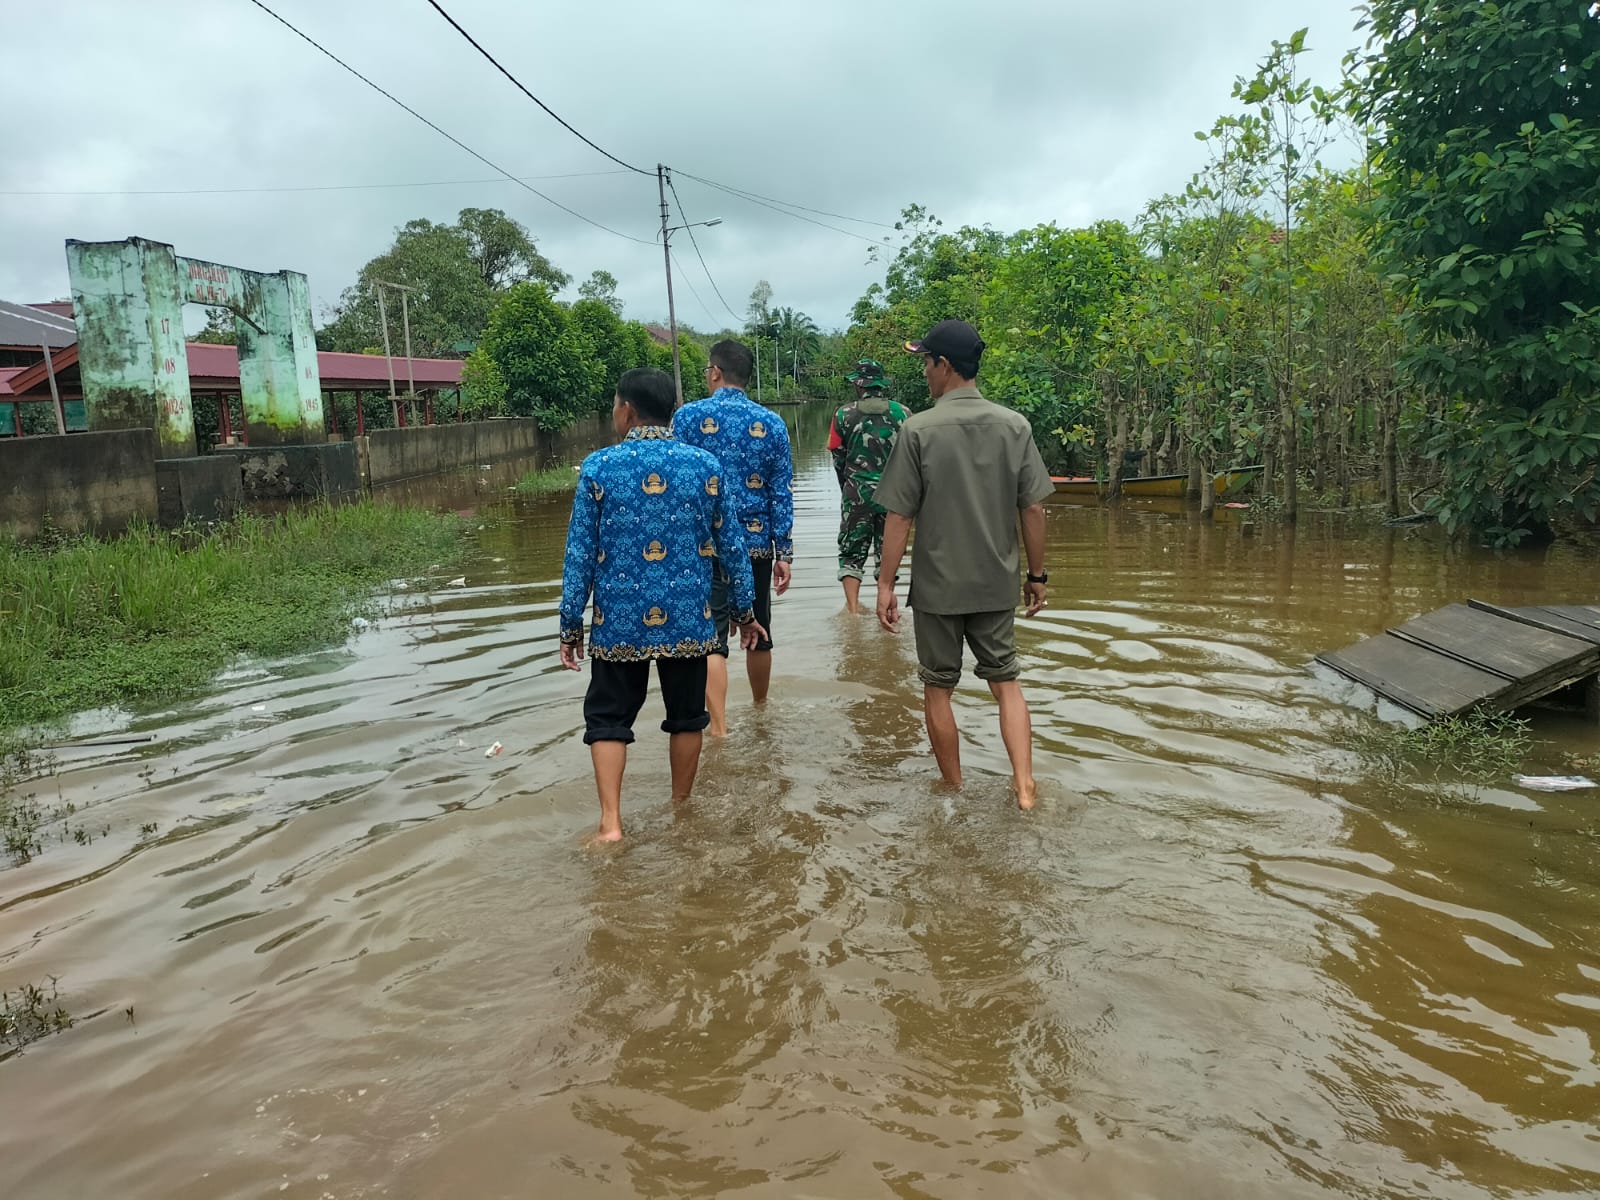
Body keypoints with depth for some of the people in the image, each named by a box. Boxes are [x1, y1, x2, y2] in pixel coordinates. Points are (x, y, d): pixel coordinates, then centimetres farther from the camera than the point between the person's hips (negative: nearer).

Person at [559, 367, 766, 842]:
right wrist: (745, 611, 14)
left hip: (619, 621, -1)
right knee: (686, 716, 16)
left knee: (608, 719, 12)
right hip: (687, 619, 2)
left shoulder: (598, 467, -8)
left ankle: (610, 823, 4)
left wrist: (571, 625, 2)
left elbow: (580, 553, -6)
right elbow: (731, 546, 3)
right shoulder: (705, 465, -2)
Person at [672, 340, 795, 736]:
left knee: (711, 638, 1)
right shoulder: (771, 423, 2)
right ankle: (760, 713, 34)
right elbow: (781, 494, 1)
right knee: (759, 633, 17)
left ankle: (719, 728, -6)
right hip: (757, 543, 3)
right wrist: (784, 553, 4)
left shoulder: (688, 416, -3)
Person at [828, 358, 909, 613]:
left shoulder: (844, 415, -4)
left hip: (857, 494, -1)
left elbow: (838, 459, 4)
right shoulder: (901, 413, -1)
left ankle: (853, 608, 0)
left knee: (851, 553, 9)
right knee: (887, 553, 15)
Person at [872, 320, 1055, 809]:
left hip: (938, 586, -3)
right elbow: (1033, 509, 0)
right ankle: (1024, 785, 4)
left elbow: (899, 516, -11)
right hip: (997, 585, 3)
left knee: (938, 687, 12)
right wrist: (1037, 575, 10)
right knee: (1006, 680, 15)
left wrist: (885, 584, -3)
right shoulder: (1015, 426, -2)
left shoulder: (918, 430, -12)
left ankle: (955, 792, 22)